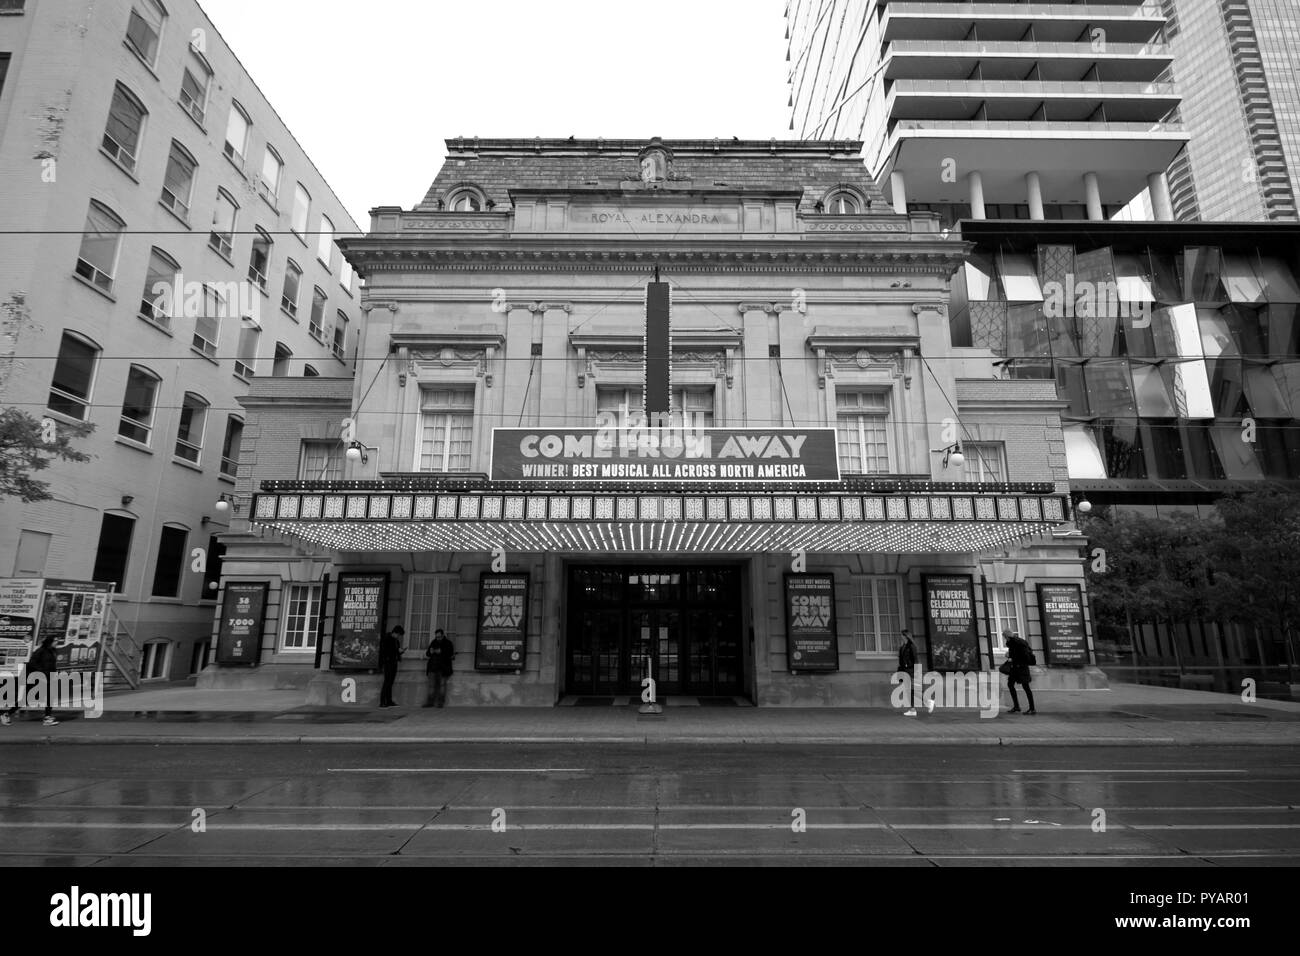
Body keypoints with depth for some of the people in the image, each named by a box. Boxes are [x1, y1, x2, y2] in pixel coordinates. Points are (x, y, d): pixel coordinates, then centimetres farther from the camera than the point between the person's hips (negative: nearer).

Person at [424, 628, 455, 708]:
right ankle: (430, 702, 1)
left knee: (442, 684, -5)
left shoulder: (448, 643, 3)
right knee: (432, 685, -1)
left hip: (443, 668, -4)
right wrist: (430, 652, -7)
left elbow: (450, 654, -8)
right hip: (433, 667, 4)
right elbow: (427, 654, 15)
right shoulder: (433, 643, 14)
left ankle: (441, 702, -3)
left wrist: (441, 652, -17)